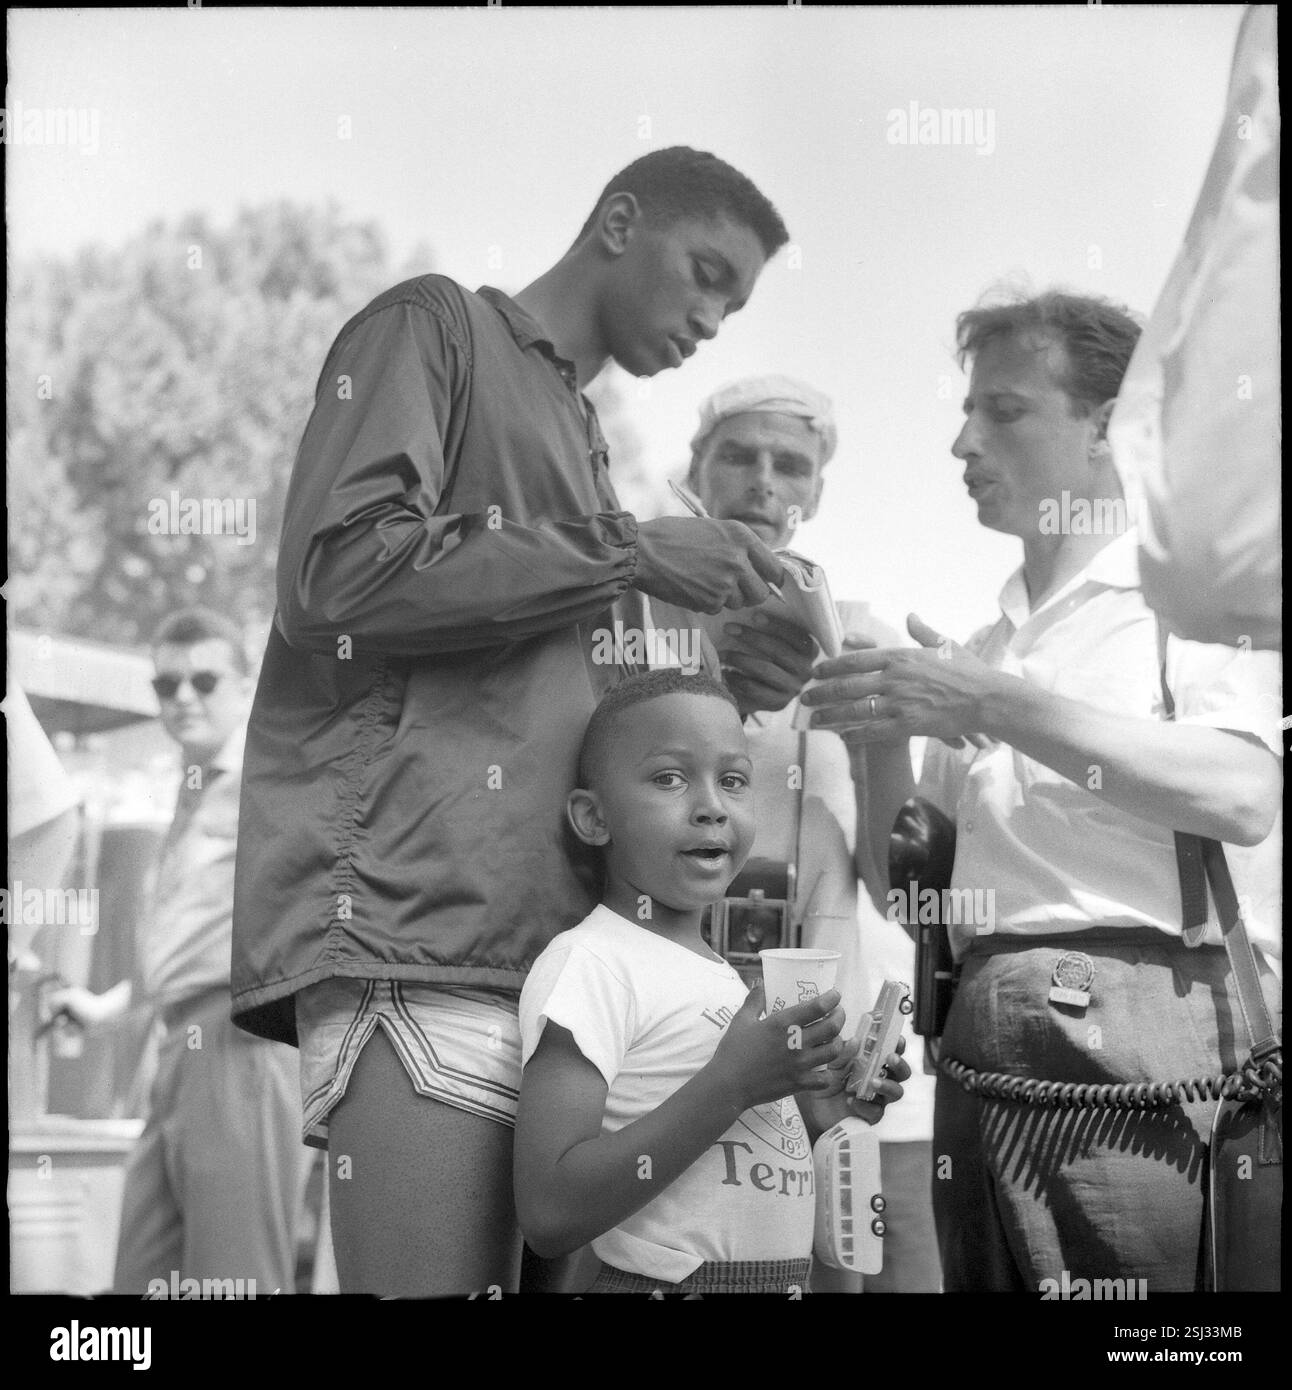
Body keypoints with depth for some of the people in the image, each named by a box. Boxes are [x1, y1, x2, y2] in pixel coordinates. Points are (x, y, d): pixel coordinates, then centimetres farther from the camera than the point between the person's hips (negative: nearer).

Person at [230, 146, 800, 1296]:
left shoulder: (579, 438, 31)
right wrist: (629, 555, -7)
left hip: (549, 940, 8)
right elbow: (339, 568, -11)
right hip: (412, 938, -8)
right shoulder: (433, 327, 8)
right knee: (437, 1277, -16)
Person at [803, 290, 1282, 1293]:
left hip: (1141, 1025, -6)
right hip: (984, 1048, 6)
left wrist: (996, 706, -16)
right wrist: (884, 740, 2)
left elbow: (1242, 797, -15)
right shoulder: (990, 646, 21)